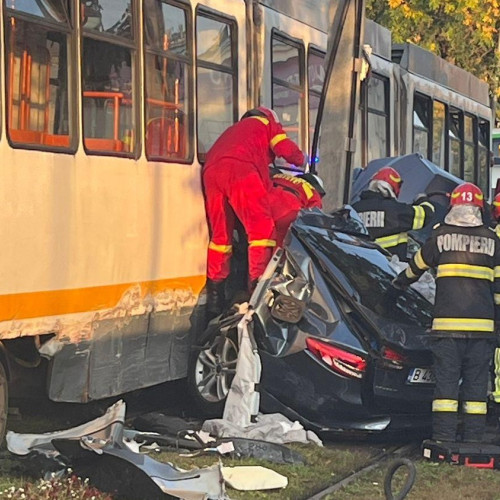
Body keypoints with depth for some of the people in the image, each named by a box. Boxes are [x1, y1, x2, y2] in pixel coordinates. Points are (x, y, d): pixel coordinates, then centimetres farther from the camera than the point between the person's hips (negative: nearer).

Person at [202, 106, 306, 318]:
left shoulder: (237, 128, 43)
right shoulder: (267, 122, 25)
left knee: (220, 235, 12)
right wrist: (302, 160, 32)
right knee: (262, 228, -8)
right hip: (239, 169, -7)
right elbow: (287, 150, 13)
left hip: (210, 170, 7)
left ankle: (214, 297, 12)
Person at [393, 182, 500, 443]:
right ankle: (473, 440, 6)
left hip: (446, 324, -1)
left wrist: (399, 283, 38)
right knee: (476, 383, 6)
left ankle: (443, 439, -4)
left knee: (446, 381, 0)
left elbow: (417, 266, 18)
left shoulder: (440, 236, 4)